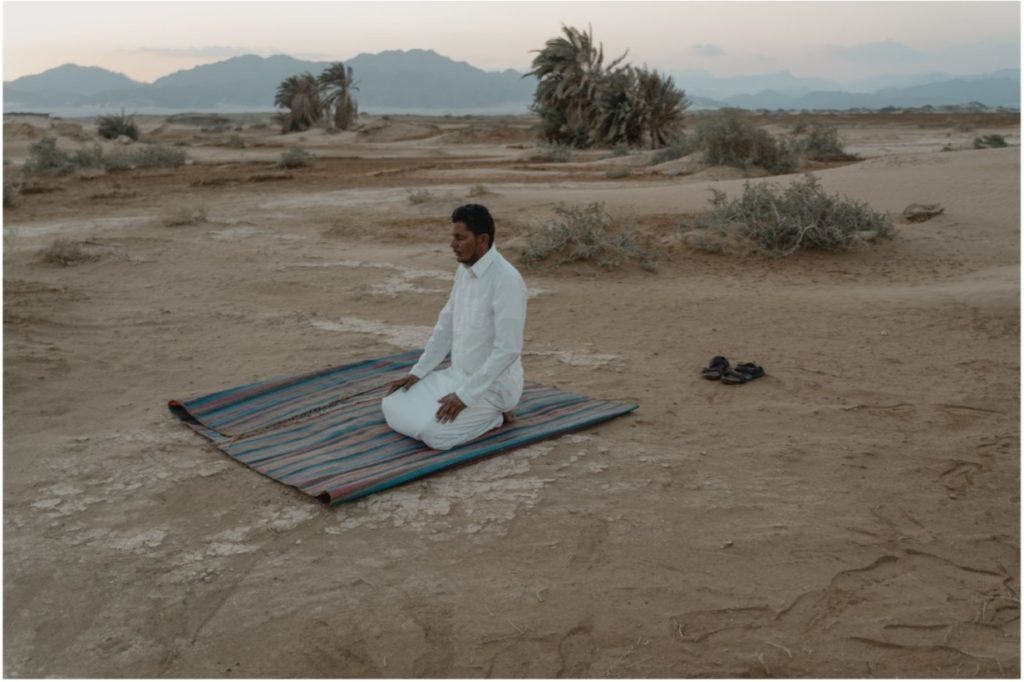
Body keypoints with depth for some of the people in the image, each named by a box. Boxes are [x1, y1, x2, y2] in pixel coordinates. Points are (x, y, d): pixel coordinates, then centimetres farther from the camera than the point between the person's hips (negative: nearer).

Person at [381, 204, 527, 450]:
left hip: (492, 384, -8)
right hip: (458, 375, 8)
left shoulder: (507, 280, -25)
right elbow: (446, 327, 13)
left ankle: (493, 413, -1)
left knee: (433, 432, -27)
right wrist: (417, 372, 5)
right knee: (393, 408, 0)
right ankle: (481, 411, 11)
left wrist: (465, 395, -27)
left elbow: (508, 350, -28)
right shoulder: (465, 271, 4)